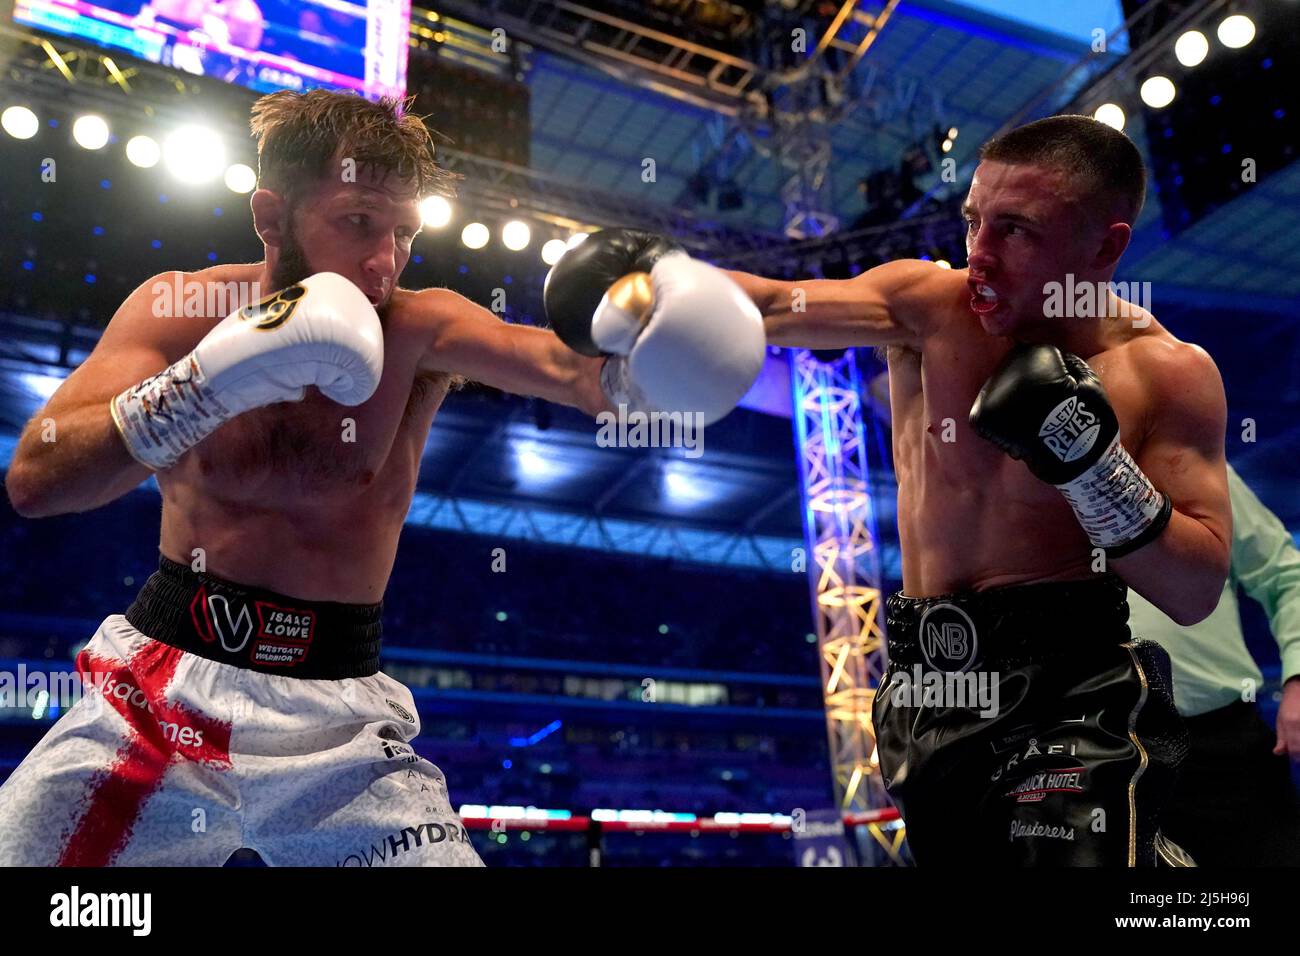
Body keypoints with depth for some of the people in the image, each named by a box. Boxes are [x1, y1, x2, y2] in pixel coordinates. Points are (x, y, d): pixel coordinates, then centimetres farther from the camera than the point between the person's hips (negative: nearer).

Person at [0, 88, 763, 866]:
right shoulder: (180, 309, -6)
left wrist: (636, 367, -51)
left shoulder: (421, 330, -9)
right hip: (161, 681, 1)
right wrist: (205, 385, -29)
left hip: (339, 714, 0)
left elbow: (561, 365, -28)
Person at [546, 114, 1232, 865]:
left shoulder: (1169, 374, -8)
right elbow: (770, 307, -17)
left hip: (1072, 699, -3)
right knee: (956, 852, 19)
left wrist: (1091, 463, -22)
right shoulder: (928, 306, -4)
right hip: (925, 685, 3)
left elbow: (1197, 593, -9)